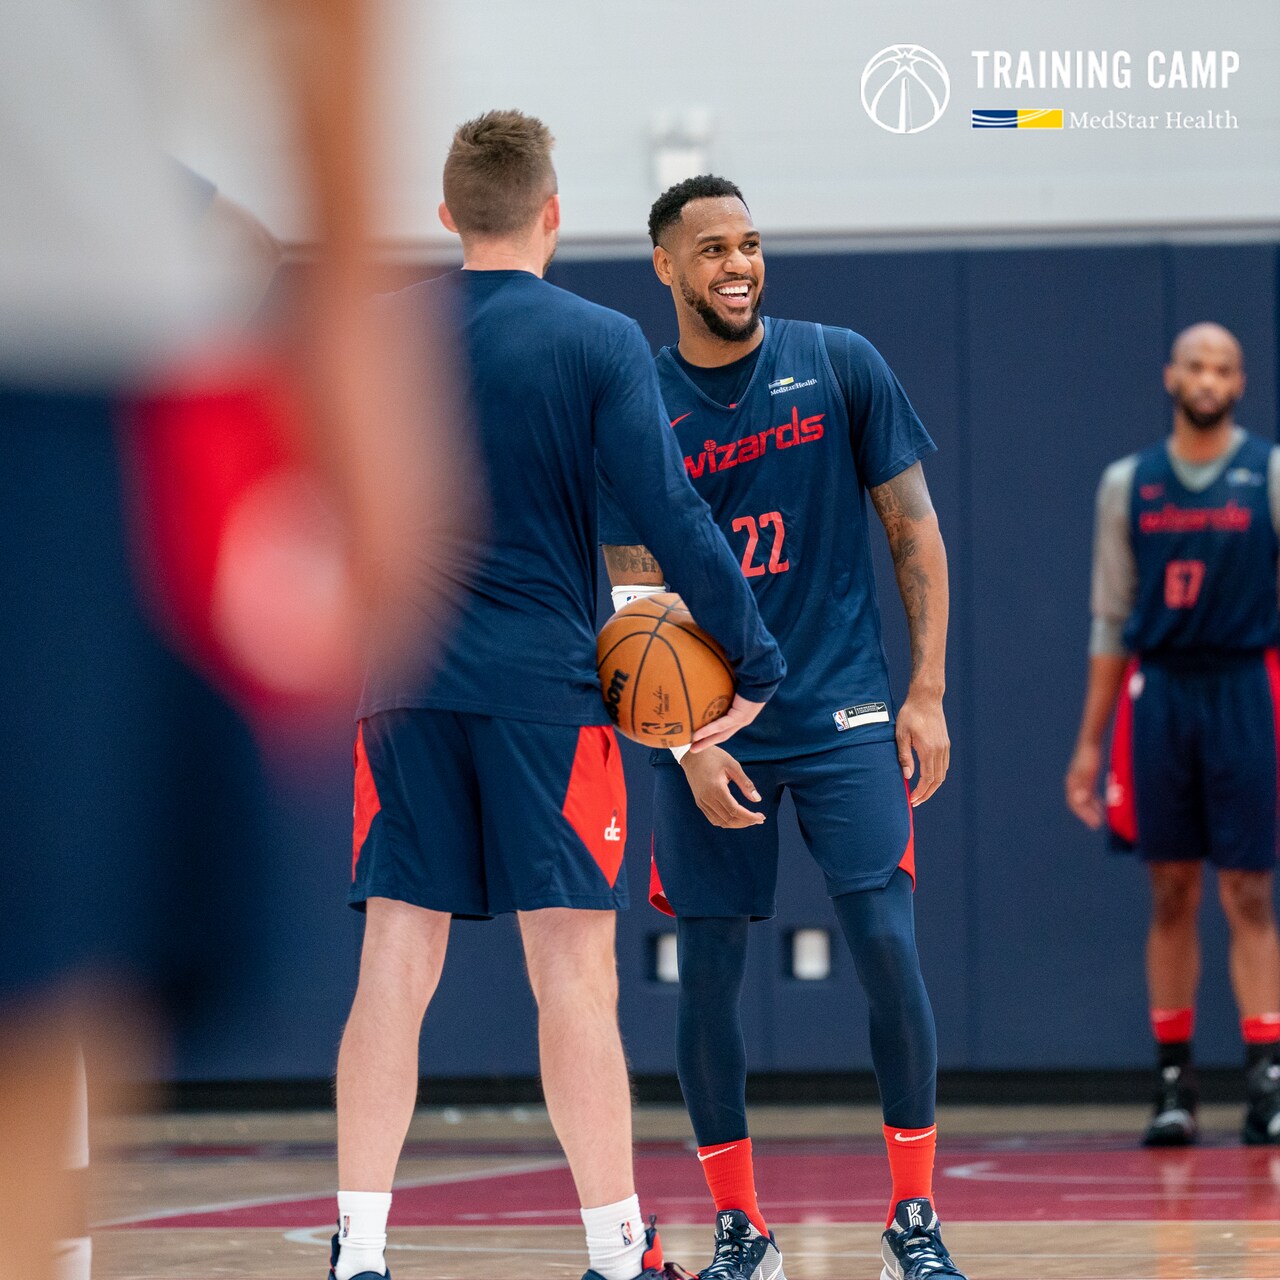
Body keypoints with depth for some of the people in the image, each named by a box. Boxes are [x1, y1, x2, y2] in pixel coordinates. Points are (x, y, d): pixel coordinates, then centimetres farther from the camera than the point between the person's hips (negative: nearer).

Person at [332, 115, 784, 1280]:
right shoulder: (601, 342, -4)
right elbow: (670, 517, -9)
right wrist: (753, 663, -2)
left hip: (407, 691, 3)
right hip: (545, 688, -3)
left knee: (394, 973, 3)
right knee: (574, 973, -1)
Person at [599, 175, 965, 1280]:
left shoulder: (840, 365, 1)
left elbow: (914, 531, 4)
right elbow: (641, 597, 1)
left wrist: (926, 696, -3)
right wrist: (690, 746, -10)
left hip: (844, 714, -1)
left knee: (890, 953, -9)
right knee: (707, 974, 1)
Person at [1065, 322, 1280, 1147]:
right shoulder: (1129, 484, 10)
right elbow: (1110, 621, 13)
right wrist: (1089, 742, 9)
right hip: (1157, 692, 2)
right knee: (1171, 894, 3)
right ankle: (1174, 1081, 8)